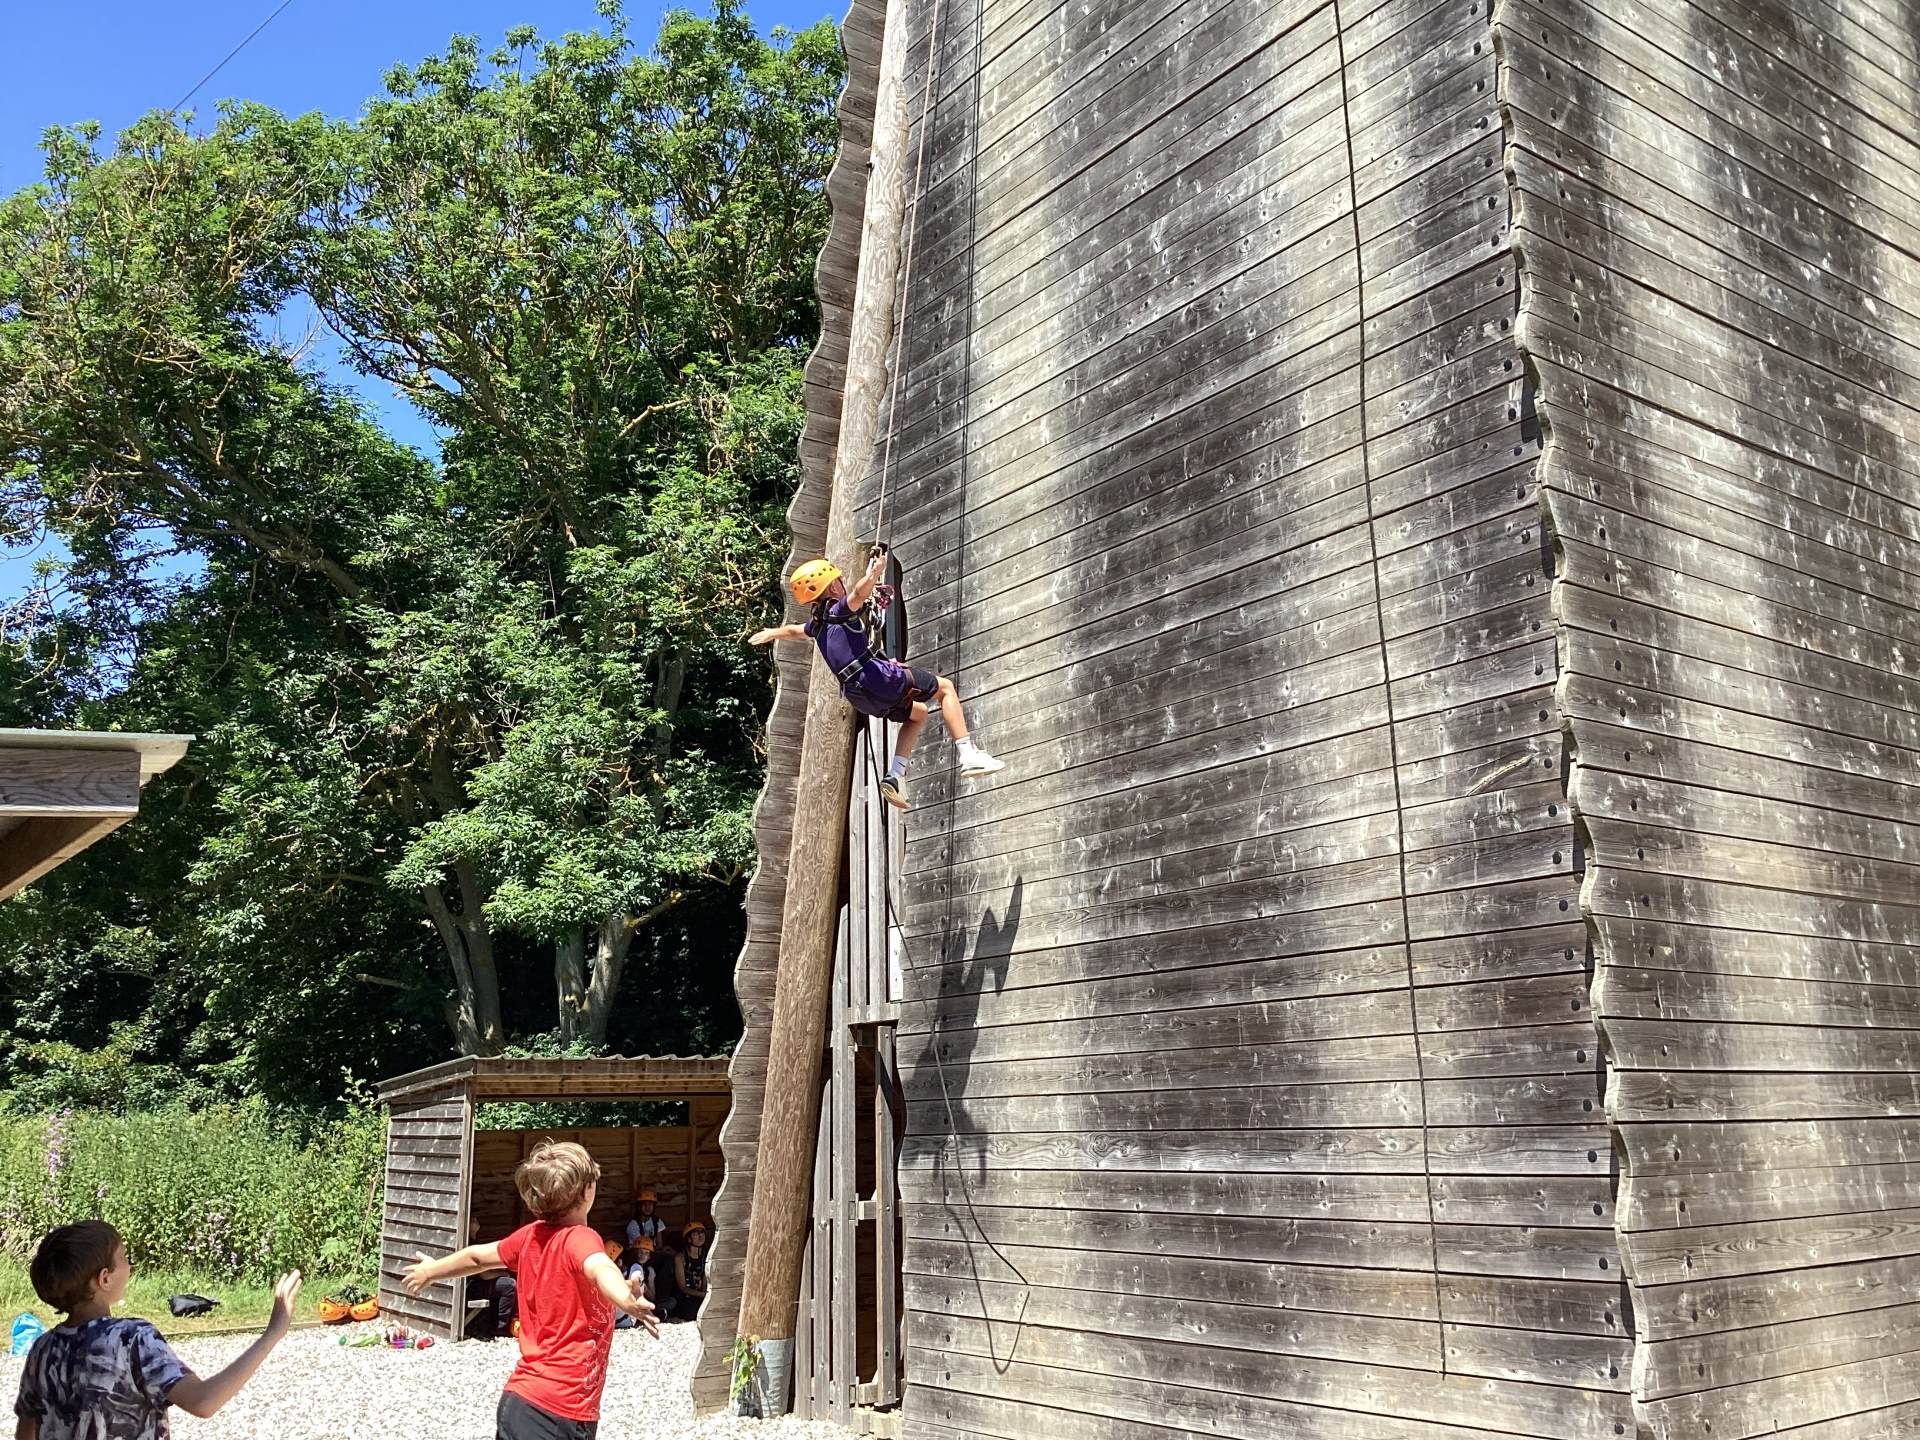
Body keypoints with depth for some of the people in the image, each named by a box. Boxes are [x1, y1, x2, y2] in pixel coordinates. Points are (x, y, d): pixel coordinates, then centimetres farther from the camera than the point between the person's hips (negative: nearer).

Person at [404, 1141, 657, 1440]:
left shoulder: (531, 1235, 6)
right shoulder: (580, 1238, -16)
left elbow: (476, 1256, 24)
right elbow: (599, 1267, -40)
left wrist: (430, 1272, 44)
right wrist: (628, 1302, -61)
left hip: (518, 1397, 8)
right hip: (562, 1410, -8)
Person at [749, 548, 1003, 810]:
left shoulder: (818, 624, 22)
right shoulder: (841, 609, 0)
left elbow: (794, 630, 45)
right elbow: (859, 593, -26)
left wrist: (772, 632, 63)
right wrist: (875, 572, -35)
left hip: (860, 697, 8)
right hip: (876, 675, -8)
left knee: (918, 713, 28)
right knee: (945, 687, 3)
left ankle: (895, 775, 12)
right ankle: (969, 754, -13)